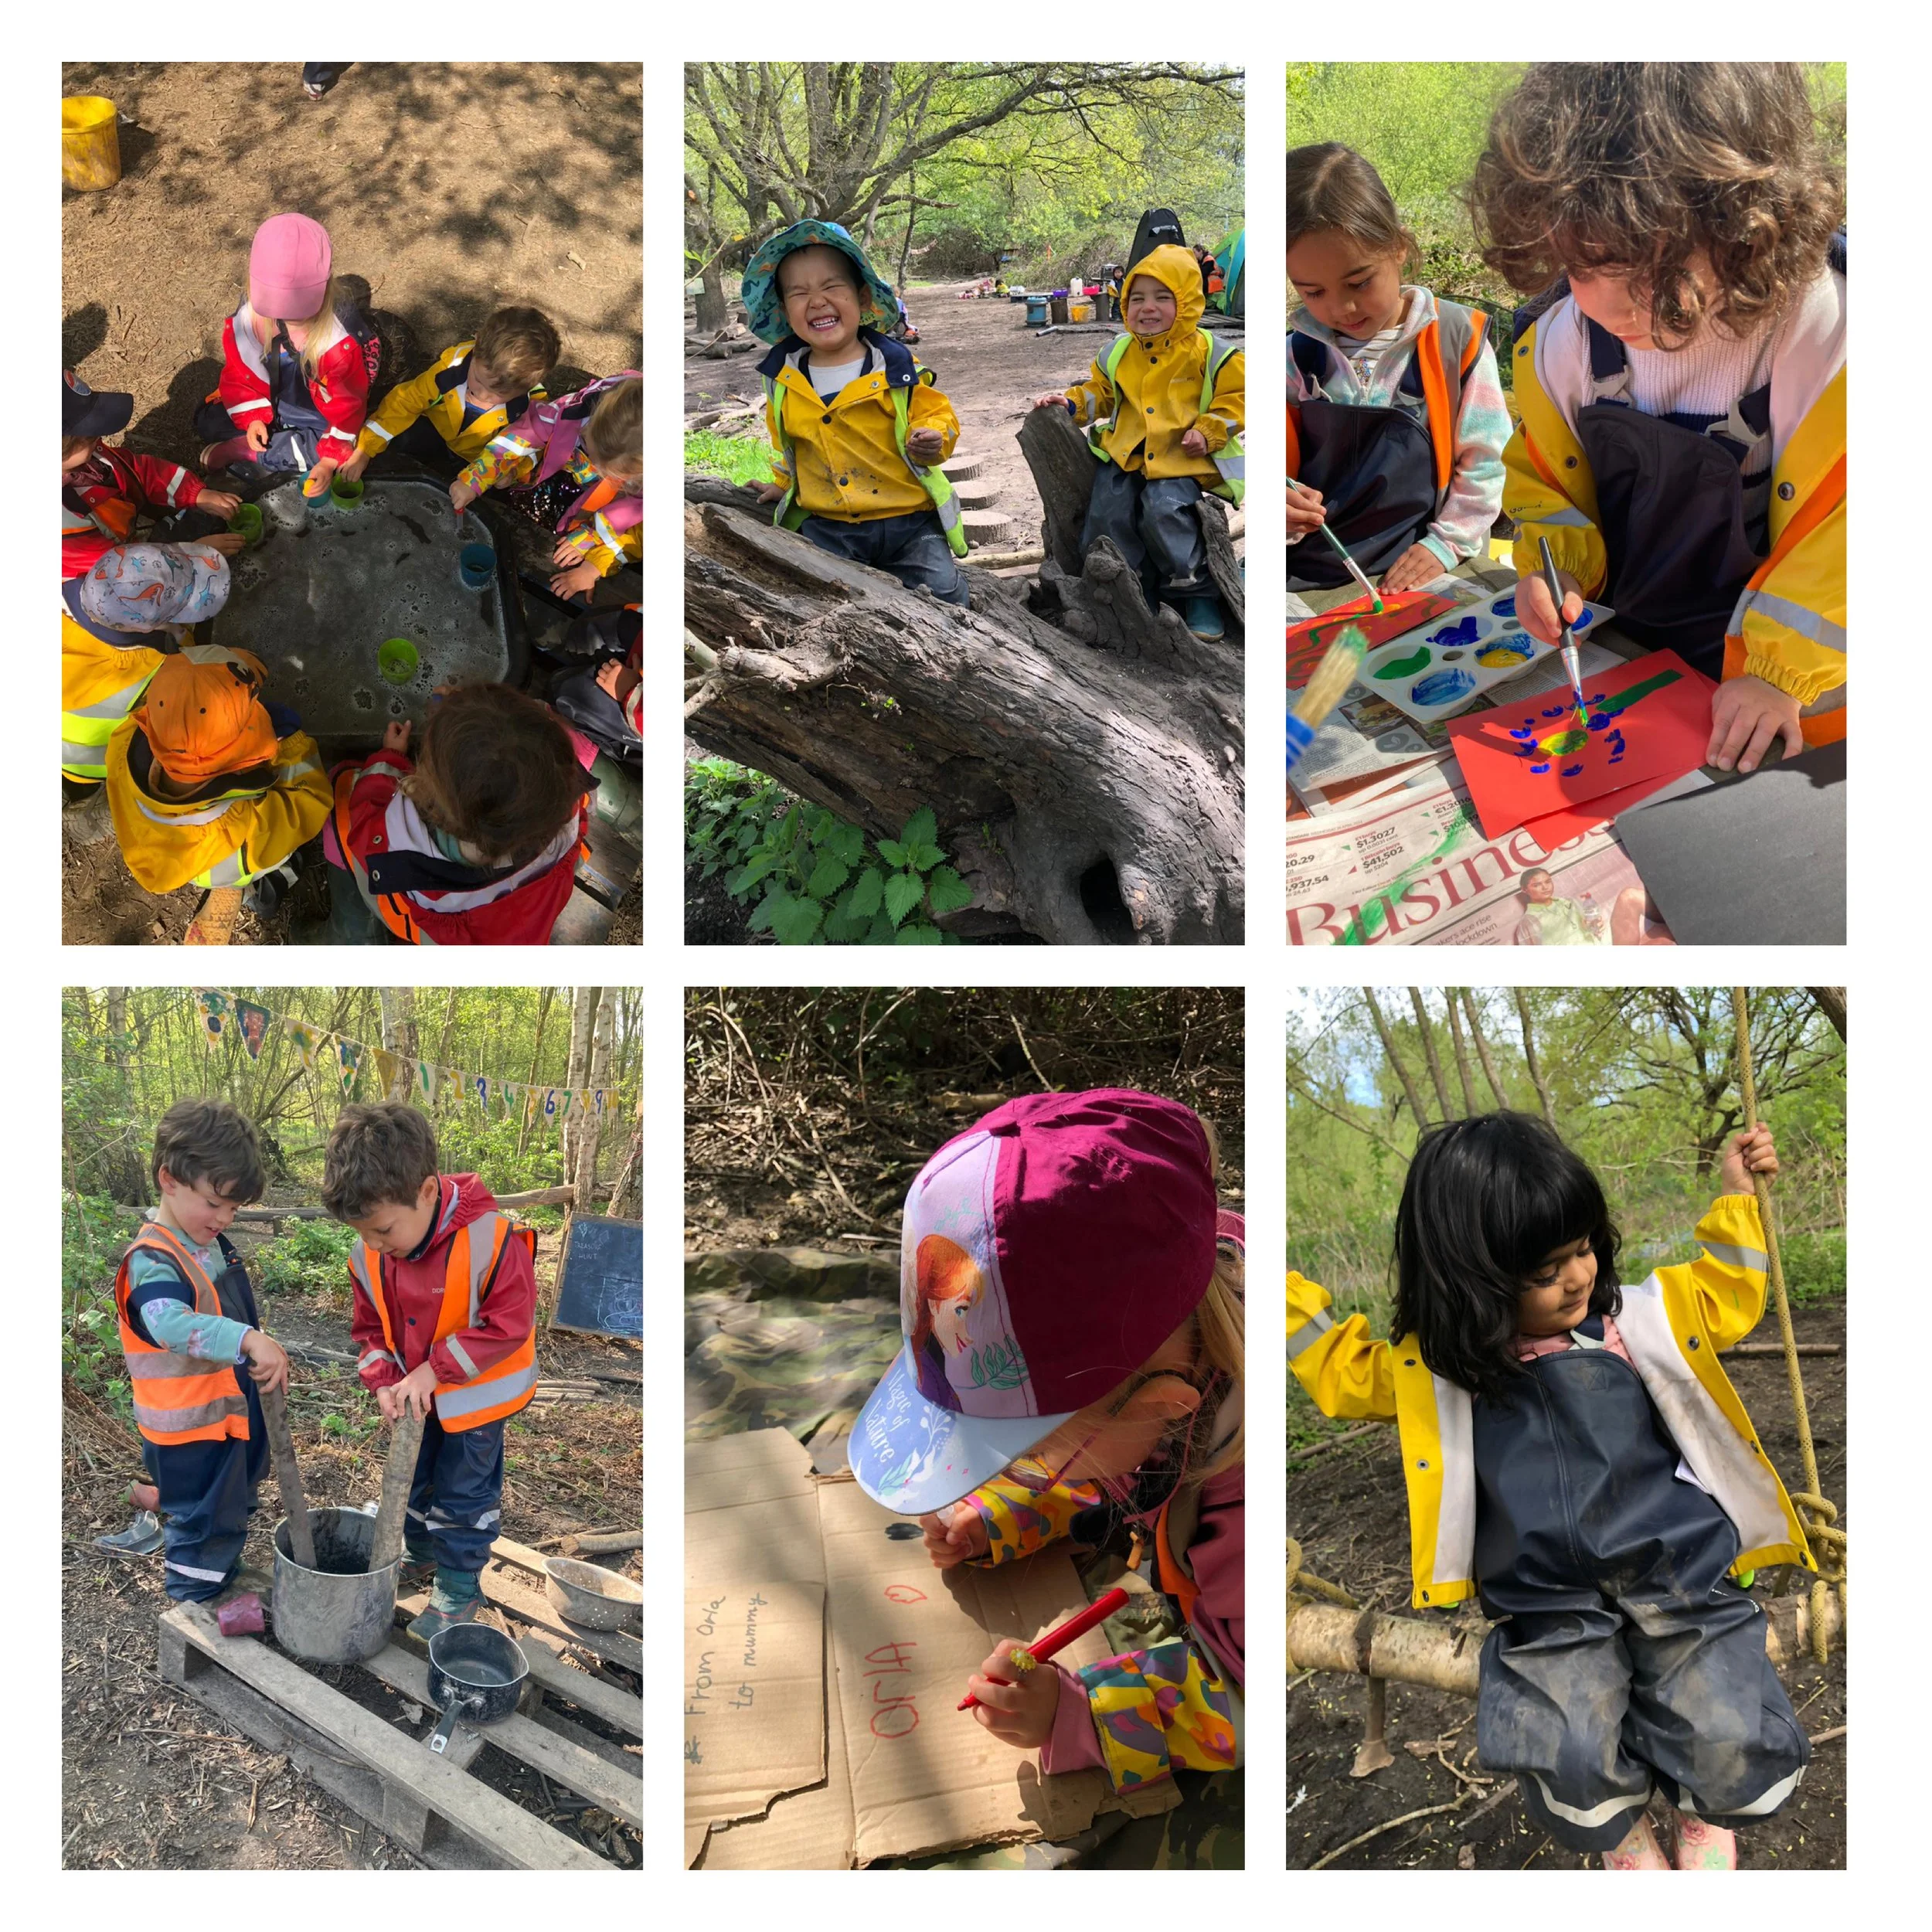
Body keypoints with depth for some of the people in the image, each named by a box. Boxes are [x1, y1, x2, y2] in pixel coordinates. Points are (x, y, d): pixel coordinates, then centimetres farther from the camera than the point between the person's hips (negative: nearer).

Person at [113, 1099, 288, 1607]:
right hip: (190, 1428, -9)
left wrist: (264, 1352, 19)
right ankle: (197, 1595, 25)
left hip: (232, 1409, 9)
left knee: (233, 1504, 25)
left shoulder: (211, 1243, 3)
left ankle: (223, 1574, 45)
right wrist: (249, 1339, -57)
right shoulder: (152, 1259, -27)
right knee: (201, 1516, 7)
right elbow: (172, 1323, -47)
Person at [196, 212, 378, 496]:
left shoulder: (341, 340, -31)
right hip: (269, 406, 3)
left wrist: (329, 461, -30)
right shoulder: (247, 320, -19)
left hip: (321, 419, -3)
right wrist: (252, 418, -18)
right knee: (207, 421, -7)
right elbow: (239, 375, -4)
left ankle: (242, 451, -20)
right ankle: (290, 457, -18)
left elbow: (347, 405, -24)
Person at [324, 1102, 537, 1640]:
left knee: (464, 1492, 9)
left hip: (475, 1395, -5)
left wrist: (435, 1369, -28)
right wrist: (383, 1383, -15)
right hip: (413, 1395, 6)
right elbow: (368, 1327, 0)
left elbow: (508, 1326, -28)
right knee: (414, 1479, 24)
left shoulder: (491, 1241, -34)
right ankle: (420, 1555, 49)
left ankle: (459, 1589, 28)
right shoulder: (369, 1257, -16)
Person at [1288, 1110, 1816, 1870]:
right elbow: (1345, 1371, 15)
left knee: (1731, 1747, -15)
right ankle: (1621, 1829, 17)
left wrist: (1735, 1196, 16)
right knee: (1570, 1770, -20)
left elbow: (1722, 1299, 23)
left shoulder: (1640, 1315, 6)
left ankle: (1703, 1806, 22)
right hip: (1551, 1607, -1)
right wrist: (1276, 1286, 8)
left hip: (1681, 1578, 1)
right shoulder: (1439, 1364, 3)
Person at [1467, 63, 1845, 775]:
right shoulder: (1562, 340, -11)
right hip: (1631, 657, 4)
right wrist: (1553, 563, -11)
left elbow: (1835, 544, -17)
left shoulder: (1832, 340, -24)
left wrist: (1784, 673, -18)